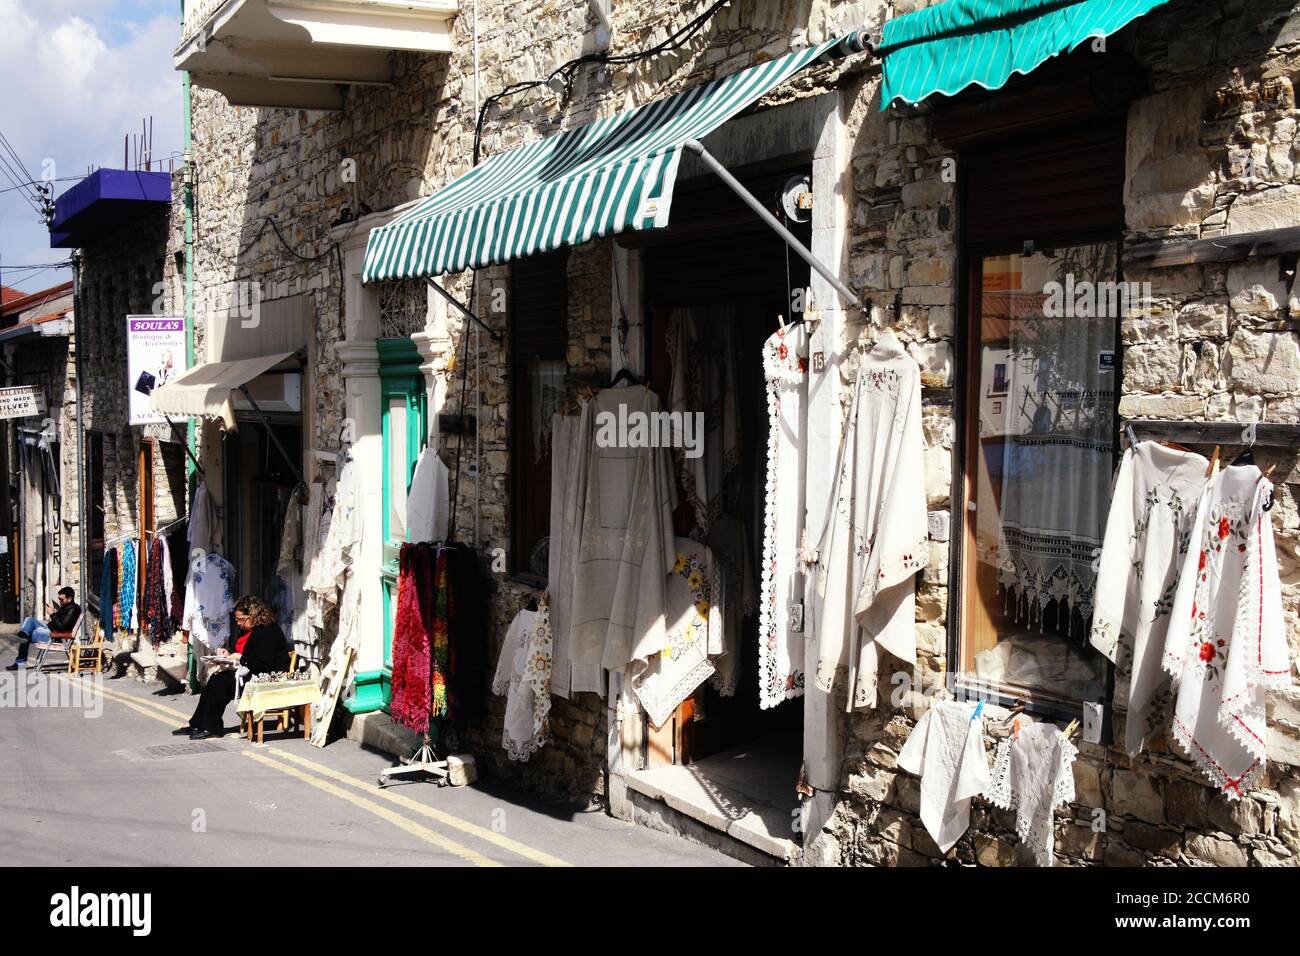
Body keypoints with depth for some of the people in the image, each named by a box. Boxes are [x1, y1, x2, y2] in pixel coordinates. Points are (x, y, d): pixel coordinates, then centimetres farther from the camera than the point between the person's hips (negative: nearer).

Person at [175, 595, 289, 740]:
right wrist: (229, 655, 7)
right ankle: (197, 723, -8)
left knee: (224, 681, -21)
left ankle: (211, 728, -14)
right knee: (216, 678, -7)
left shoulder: (267, 631, -17)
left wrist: (241, 658, -17)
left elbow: (265, 664, -23)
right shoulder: (248, 629, 15)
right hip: (250, 673, 10)